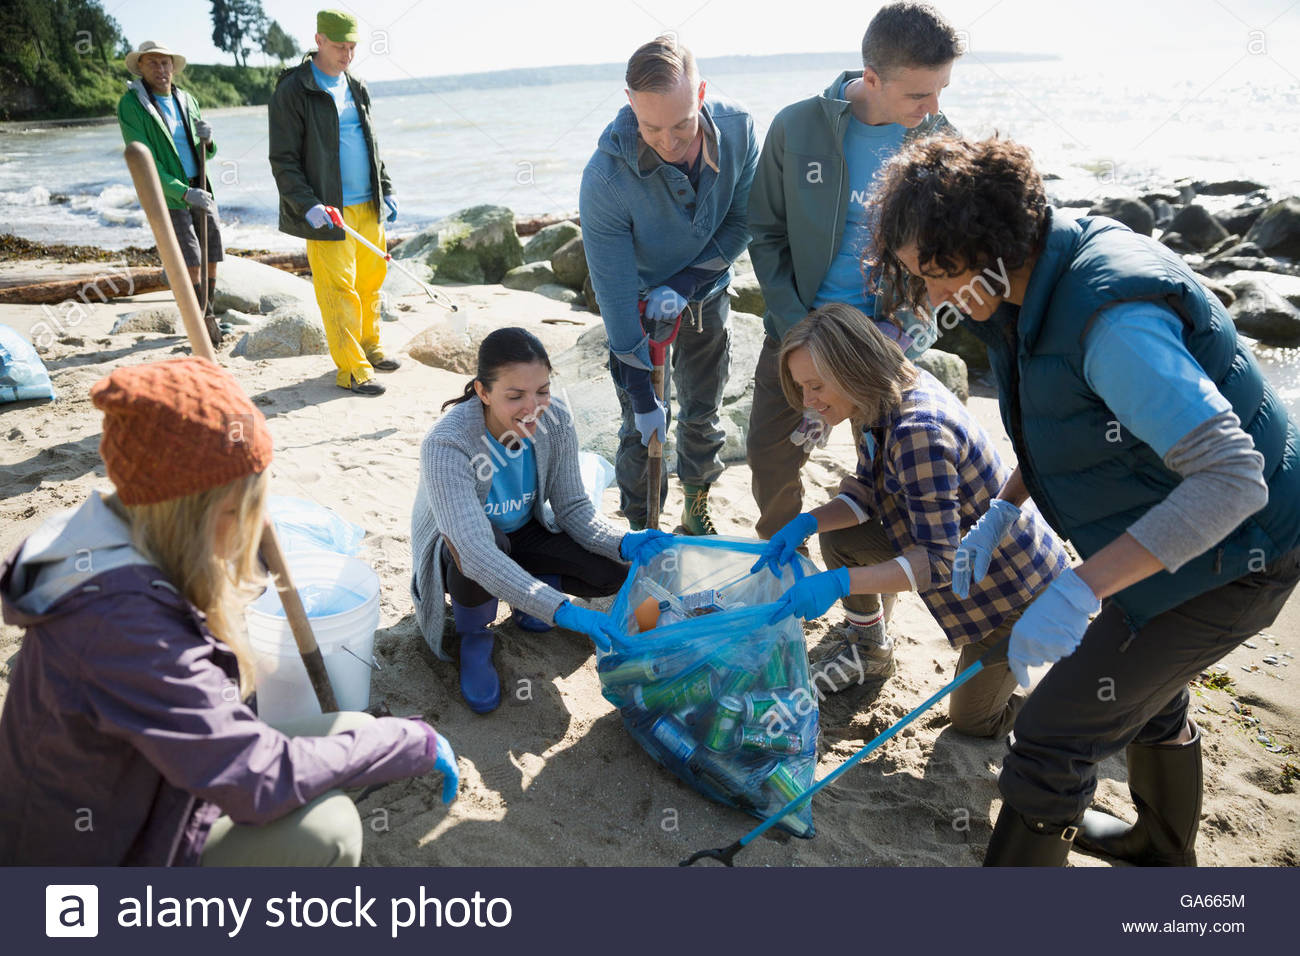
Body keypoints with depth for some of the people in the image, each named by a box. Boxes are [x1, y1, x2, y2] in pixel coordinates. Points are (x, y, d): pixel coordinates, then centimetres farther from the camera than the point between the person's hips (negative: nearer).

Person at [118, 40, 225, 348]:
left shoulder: (186, 100, 11)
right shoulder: (130, 105, -7)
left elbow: (206, 154, 16)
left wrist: (206, 140, -9)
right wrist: (184, 193, -23)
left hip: (199, 188, 5)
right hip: (166, 194, -5)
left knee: (212, 257, 4)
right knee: (191, 260, -10)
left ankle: (207, 319, 17)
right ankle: (203, 321, 3)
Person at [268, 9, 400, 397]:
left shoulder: (356, 88, 15)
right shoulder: (292, 92, -7)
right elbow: (283, 161, -9)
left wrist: (387, 191, 15)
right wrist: (308, 206, -20)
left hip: (369, 207, 7)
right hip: (328, 212, -7)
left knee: (371, 280, 12)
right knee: (339, 290, -6)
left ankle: (370, 348, 28)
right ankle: (352, 370, 0)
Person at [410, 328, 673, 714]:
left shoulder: (555, 420, -21)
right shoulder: (445, 446, -36)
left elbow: (573, 507, -11)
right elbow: (476, 551, -45)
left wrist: (623, 542, -32)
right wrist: (563, 611, -52)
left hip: (525, 532, 4)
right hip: (457, 551, -3)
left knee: (615, 571, -18)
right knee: (488, 542, -39)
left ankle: (530, 590, 12)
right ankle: (472, 635, -7)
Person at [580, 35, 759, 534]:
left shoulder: (738, 129, -22)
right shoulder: (606, 178, -32)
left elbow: (742, 222, -8)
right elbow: (615, 293, -27)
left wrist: (683, 285, -21)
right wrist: (642, 396, -24)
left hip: (705, 295, 3)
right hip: (640, 306, -3)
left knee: (703, 413, 14)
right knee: (644, 429, -1)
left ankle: (696, 509, 36)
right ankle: (642, 531, 19)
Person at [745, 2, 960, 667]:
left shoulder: (938, 140, -6)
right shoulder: (798, 128, -9)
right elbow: (766, 232, -2)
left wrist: (906, 330, -12)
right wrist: (796, 326, -10)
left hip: (891, 335, 0)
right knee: (771, 457, 3)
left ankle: (866, 608, 24)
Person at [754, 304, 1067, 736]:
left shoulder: (918, 433, -36)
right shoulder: (881, 401, -8)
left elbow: (939, 560, -34)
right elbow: (868, 491, 1)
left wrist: (838, 583, -41)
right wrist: (806, 523, -15)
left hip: (1017, 588, -8)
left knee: (973, 721, 8)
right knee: (838, 537, 0)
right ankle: (870, 652, 22)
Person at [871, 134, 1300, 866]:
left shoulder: (1112, 317, -34)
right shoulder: (1039, 282, -3)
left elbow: (1231, 477, -37)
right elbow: (1061, 419, 12)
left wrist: (1081, 588, -40)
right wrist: (1005, 509, 3)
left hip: (1225, 553, -10)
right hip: (1165, 530, 10)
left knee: (1054, 740, -6)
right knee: (1145, 690, 30)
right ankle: (1165, 849, 58)